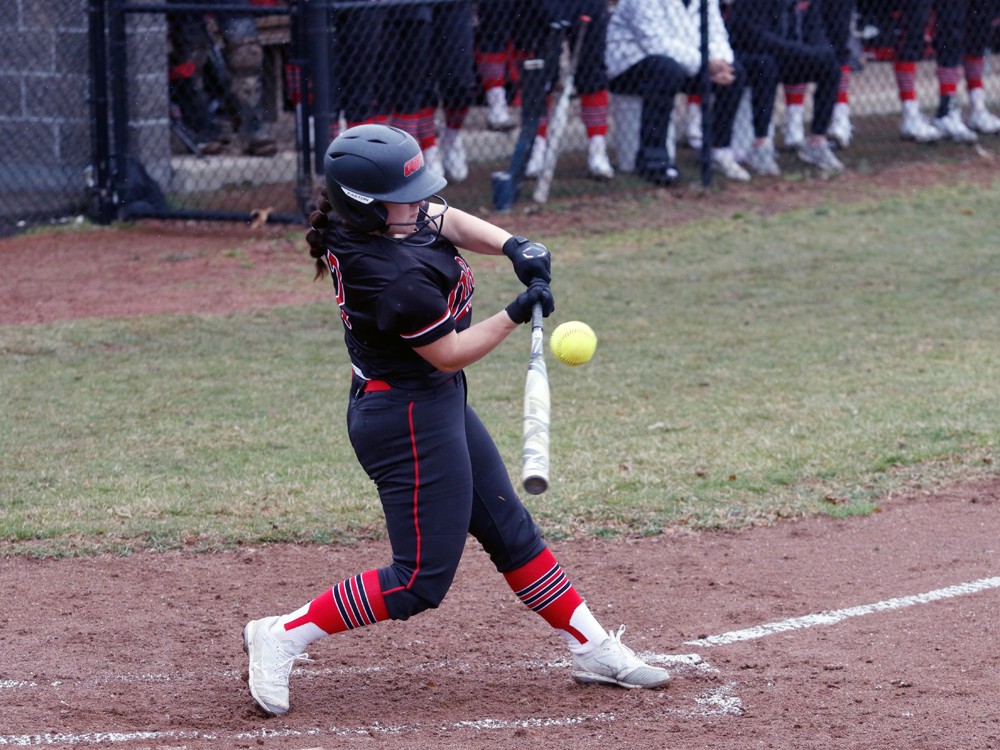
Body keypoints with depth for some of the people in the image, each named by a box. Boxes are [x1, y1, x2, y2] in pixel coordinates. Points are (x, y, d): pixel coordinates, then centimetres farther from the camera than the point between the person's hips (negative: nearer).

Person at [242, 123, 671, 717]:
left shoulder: (353, 221, -6)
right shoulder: (397, 278, -31)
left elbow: (449, 220, 2)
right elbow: (449, 354, -20)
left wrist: (514, 247, -14)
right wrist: (517, 315, -17)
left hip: (440, 404, 11)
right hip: (411, 418, -11)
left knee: (510, 530, 18)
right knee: (421, 580, -3)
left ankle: (593, 648, 28)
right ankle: (282, 636, 3)